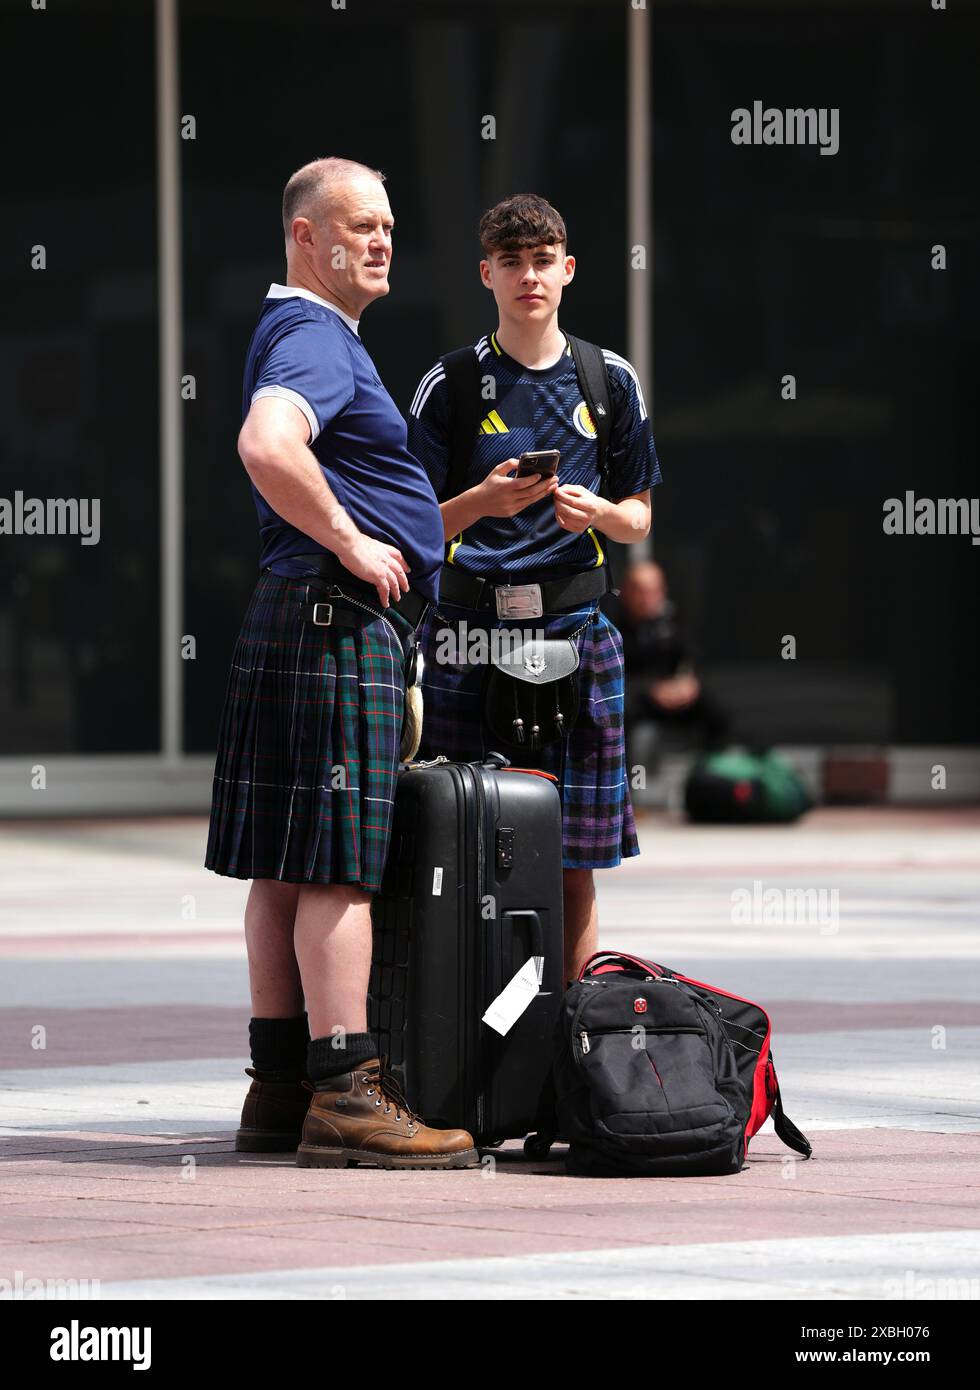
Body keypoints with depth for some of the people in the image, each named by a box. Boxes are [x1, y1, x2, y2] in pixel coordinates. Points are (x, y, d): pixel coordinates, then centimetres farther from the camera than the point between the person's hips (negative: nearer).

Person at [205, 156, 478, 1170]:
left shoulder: (305, 335, 22)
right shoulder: (313, 340, -12)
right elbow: (266, 446, -32)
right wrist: (349, 543, -21)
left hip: (295, 623, 11)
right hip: (343, 620, -11)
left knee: (288, 865, 10)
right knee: (337, 865, -11)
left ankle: (280, 1087, 12)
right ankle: (344, 1095, -13)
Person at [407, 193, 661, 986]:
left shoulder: (610, 381, 10)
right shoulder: (450, 386, 5)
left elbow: (639, 520, 15)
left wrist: (598, 513, -7)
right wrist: (482, 501, -15)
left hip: (575, 631, 1)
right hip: (469, 632, -1)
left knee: (573, 863, 1)